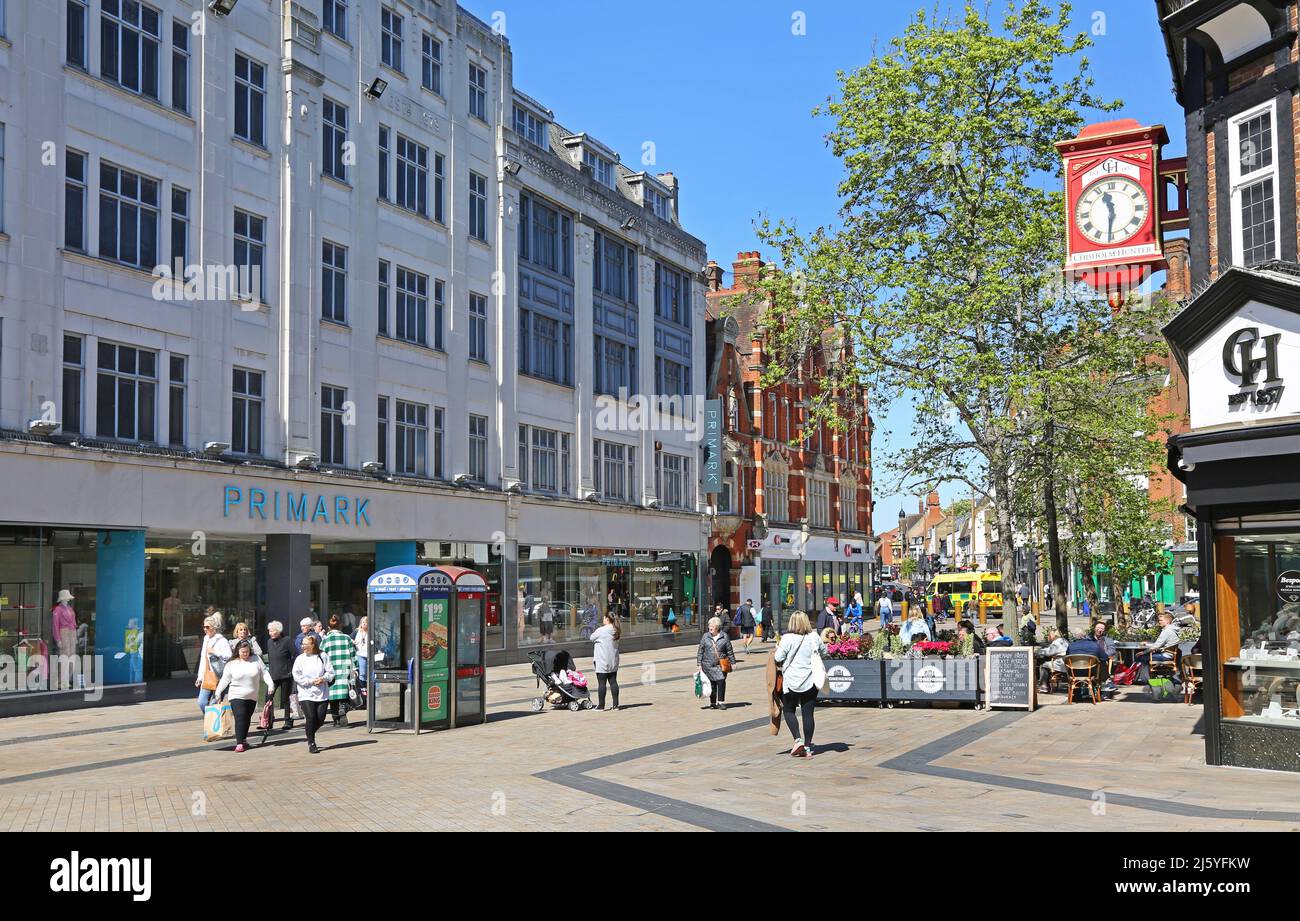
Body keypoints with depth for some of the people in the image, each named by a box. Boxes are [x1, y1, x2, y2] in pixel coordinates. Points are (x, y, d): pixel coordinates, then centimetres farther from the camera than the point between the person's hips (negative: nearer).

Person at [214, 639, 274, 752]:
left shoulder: (256, 660, 3)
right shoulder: (231, 664, -2)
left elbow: (264, 673, 4)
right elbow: (225, 679, 0)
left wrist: (270, 684, -7)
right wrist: (218, 692, -5)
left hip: (252, 697, 3)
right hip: (237, 697, -3)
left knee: (247, 719, 10)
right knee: (240, 718, -13)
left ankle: (243, 739, 27)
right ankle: (239, 743, -14)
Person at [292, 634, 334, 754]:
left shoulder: (323, 657, 3)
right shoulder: (300, 659, 1)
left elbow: (330, 672, 4)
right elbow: (297, 676, -5)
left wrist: (323, 678, -15)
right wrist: (311, 681, -13)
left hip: (322, 694, 2)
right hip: (306, 694, -2)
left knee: (320, 718, 0)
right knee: (311, 718, -10)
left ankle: (310, 734, 29)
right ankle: (311, 743, 4)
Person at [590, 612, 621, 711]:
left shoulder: (601, 630, -17)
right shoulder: (616, 631, 3)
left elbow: (592, 638, -4)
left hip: (602, 662, -6)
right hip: (613, 661, 6)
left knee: (602, 683, 0)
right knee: (613, 682, 9)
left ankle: (601, 705, 4)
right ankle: (615, 704, 9)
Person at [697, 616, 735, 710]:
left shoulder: (724, 637, 4)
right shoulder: (705, 637, 6)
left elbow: (729, 651, 8)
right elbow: (700, 651, 8)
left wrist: (732, 662, 7)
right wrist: (699, 663, 4)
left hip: (721, 664, -1)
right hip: (708, 665, 1)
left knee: (721, 681, -14)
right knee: (712, 684, 3)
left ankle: (721, 702, -5)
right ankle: (712, 703, 15)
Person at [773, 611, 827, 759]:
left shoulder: (787, 638, -13)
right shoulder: (814, 637, -2)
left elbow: (778, 658, -12)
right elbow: (824, 651, 13)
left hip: (792, 681, -3)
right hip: (811, 681, 3)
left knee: (788, 710, 13)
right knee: (808, 713, 7)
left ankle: (798, 739, -4)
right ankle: (808, 748, 8)